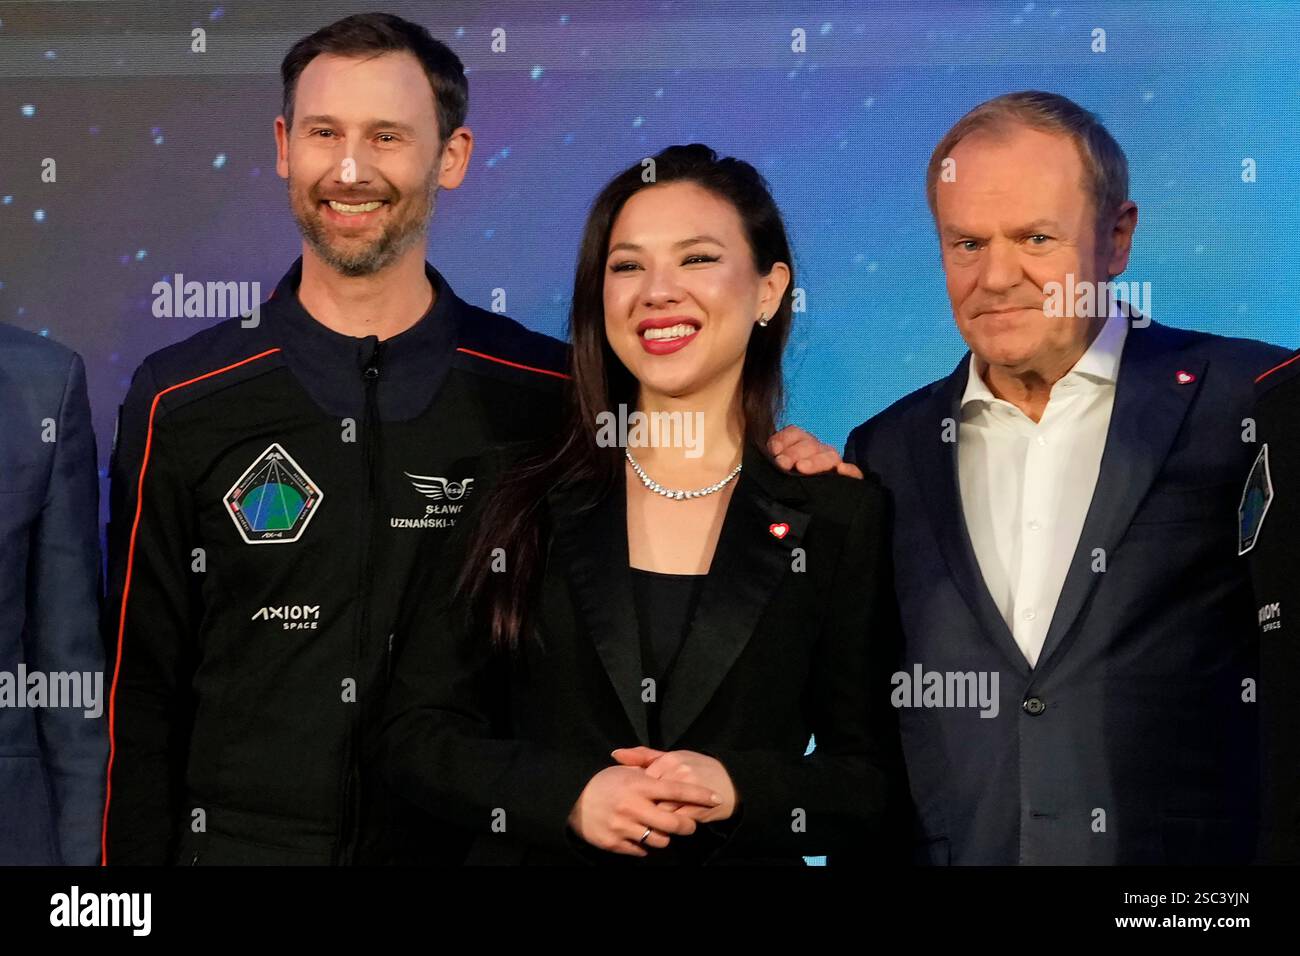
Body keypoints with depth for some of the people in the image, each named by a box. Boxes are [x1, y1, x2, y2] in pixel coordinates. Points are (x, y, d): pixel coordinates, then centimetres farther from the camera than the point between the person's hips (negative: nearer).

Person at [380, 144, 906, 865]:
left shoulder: (844, 517, -5)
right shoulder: (512, 493, -5)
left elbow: (876, 781, -4)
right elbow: (417, 735, -5)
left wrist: (741, 791, -20)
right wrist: (571, 797, -19)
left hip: (743, 852, 0)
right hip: (542, 849, 0)